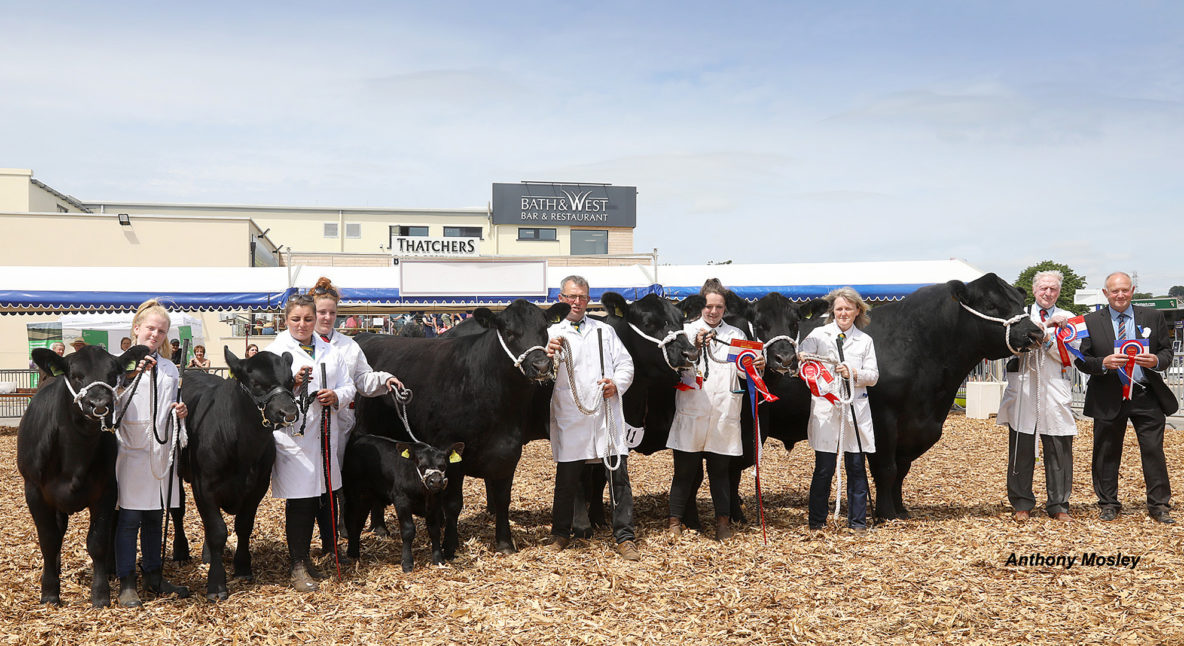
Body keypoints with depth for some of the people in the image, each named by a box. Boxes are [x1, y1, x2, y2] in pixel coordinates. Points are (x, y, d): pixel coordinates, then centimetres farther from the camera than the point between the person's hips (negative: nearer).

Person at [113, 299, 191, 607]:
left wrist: (179, 412, 2)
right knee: (129, 518, -3)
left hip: (160, 452, 5)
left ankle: (153, 577, 22)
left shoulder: (170, 370, 16)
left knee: (154, 517, 12)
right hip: (130, 451, -5)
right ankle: (127, 584, 5)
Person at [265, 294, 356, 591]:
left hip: (324, 435, 5)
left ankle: (302, 557, 27)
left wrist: (336, 396, -6)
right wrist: (293, 382, -24)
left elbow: (348, 386, 15)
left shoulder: (330, 352, 16)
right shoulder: (275, 352, 1)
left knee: (314, 498, 12)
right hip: (292, 435, -5)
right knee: (298, 501, -5)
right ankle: (298, 567, 5)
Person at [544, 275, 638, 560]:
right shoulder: (551, 333, 8)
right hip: (569, 417, -2)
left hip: (607, 415, 2)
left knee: (619, 475, -2)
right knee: (566, 477, 4)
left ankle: (624, 537, 5)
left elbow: (626, 363, 16)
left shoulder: (604, 331, 19)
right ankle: (560, 533, 22)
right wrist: (548, 355, -29)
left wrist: (617, 384, -5)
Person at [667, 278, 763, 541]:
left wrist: (756, 367, -18)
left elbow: (744, 370, 3)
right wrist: (696, 348, -19)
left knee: (719, 470, 7)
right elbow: (683, 370, -3)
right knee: (685, 469, 2)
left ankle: (723, 521, 14)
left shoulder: (736, 335, 14)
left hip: (724, 414, 2)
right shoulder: (688, 331, 6)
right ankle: (675, 519, 10)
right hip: (691, 412, -2)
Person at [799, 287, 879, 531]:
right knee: (824, 469, 0)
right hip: (825, 407, -2)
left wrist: (853, 374, -13)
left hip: (855, 409, 2)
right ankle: (817, 520, 11)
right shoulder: (820, 334, 6)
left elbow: (873, 376, 7)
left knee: (856, 466, 5)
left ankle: (857, 519, 15)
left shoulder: (865, 341, 11)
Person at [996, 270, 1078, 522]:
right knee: (1021, 450, 2)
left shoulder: (1067, 319, 14)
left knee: (1059, 451, 0)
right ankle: (1022, 504, 13)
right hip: (1022, 392, -1)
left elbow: (1069, 357, 5)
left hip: (1055, 395, 1)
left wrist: (1048, 339, -9)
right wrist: (1046, 324, -13)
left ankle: (1058, 506, 11)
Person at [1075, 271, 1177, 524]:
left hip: (1147, 397, 0)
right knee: (1106, 453, 7)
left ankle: (1159, 505, 14)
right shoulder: (1091, 321, 3)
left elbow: (1167, 351, 6)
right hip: (1108, 398, 0)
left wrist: (1157, 361, -16)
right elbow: (1082, 360, 0)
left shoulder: (1152, 317, 7)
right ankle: (1108, 504, 20)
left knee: (1154, 451, 2)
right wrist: (1103, 363, -19)